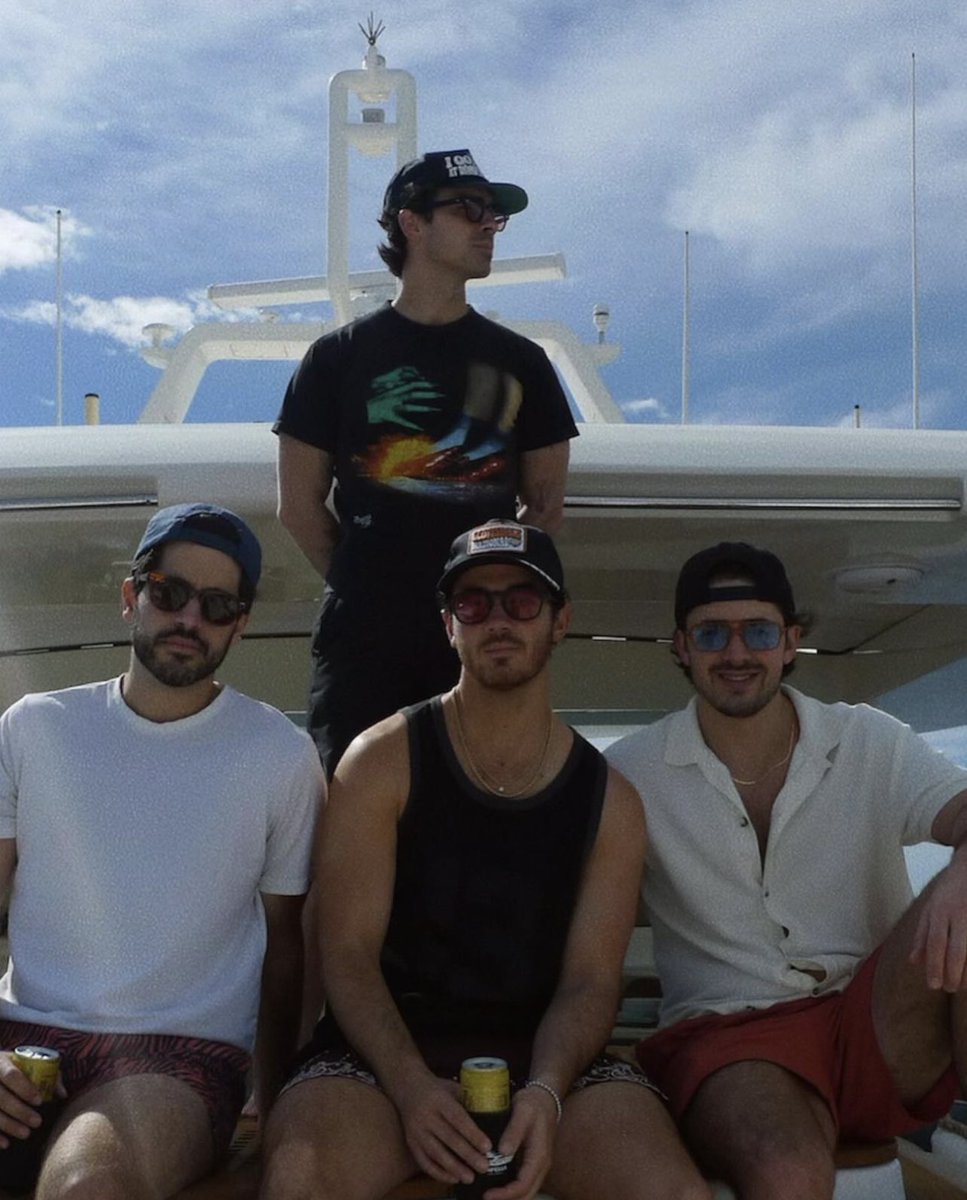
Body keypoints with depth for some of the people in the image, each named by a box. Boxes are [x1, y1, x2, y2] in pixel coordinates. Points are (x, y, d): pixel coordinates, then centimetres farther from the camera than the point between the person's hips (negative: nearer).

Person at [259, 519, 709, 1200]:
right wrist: (412, 1087, -21)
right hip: (388, 1047, -2)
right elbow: (348, 953, -5)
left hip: (543, 1050, 2)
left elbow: (590, 980, 2)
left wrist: (544, 1093, -18)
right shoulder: (382, 762, 1)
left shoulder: (609, 802, 8)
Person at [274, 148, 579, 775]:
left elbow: (547, 505, 14)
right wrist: (361, 585, 6)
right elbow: (300, 505, 8)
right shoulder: (340, 356, 7)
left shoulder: (520, 361, 13)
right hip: (363, 633, -1)